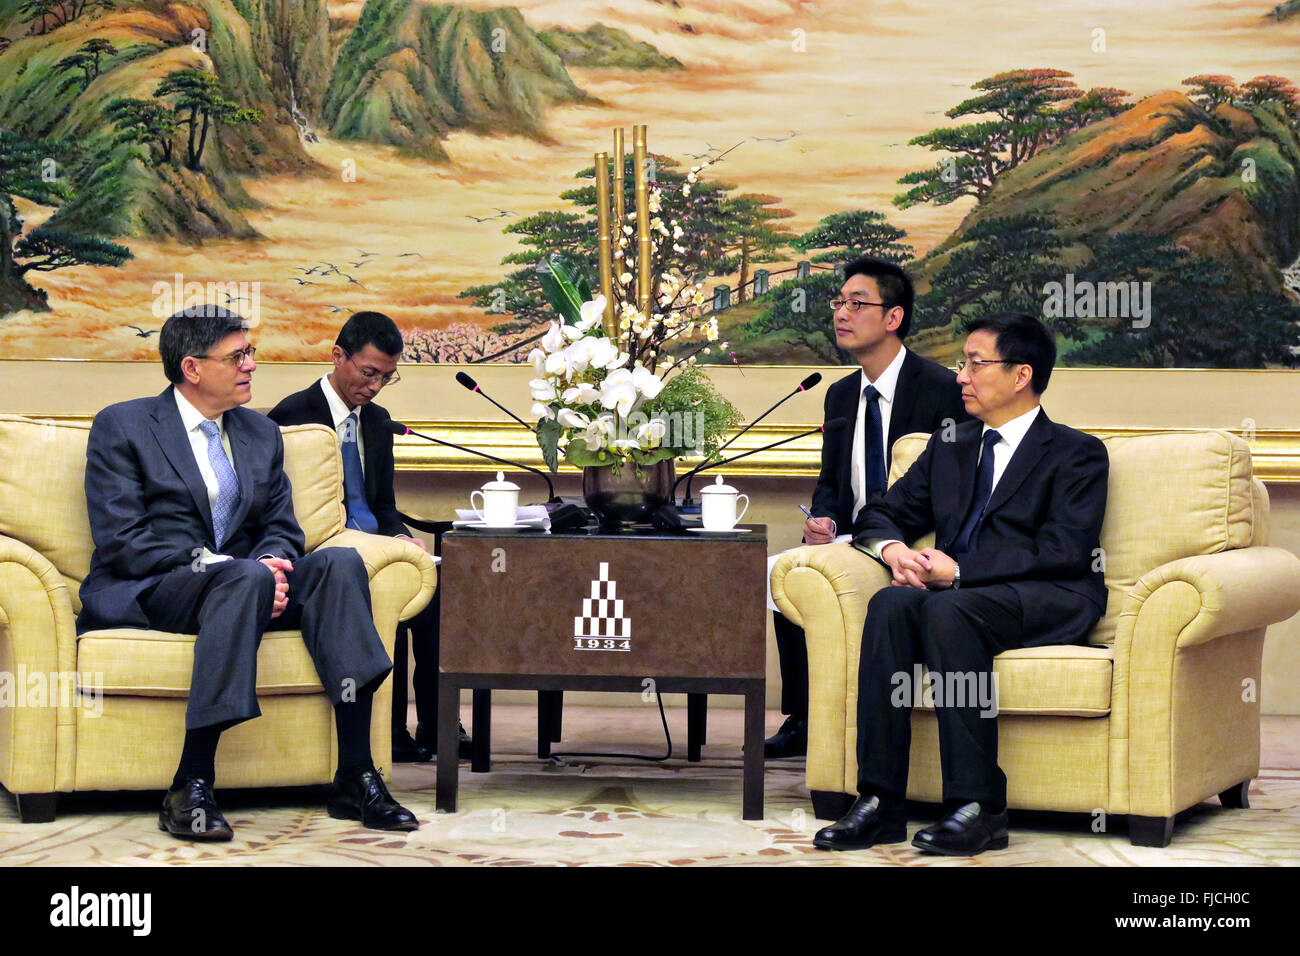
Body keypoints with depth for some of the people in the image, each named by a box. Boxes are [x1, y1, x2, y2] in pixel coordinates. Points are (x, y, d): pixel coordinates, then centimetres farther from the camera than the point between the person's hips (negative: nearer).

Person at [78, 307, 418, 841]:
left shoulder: (262, 435, 19)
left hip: (237, 583, 6)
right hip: (143, 595, -6)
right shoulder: (122, 427, 0)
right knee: (245, 580, -37)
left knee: (340, 563, -22)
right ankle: (191, 787, -39)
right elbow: (120, 540, -11)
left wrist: (269, 561, -12)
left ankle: (356, 778, -30)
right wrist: (235, 567, -21)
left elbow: (283, 529, 15)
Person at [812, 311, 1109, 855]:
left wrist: (958, 570, -16)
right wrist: (893, 549, -2)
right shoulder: (949, 449, 26)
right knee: (892, 603, -29)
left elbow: (1063, 552, -9)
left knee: (948, 609, -36)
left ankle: (979, 806, -38)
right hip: (957, 593, 5)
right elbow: (880, 515, 24)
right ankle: (879, 802, -33)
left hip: (1049, 601, -5)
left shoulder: (1076, 454, 6)